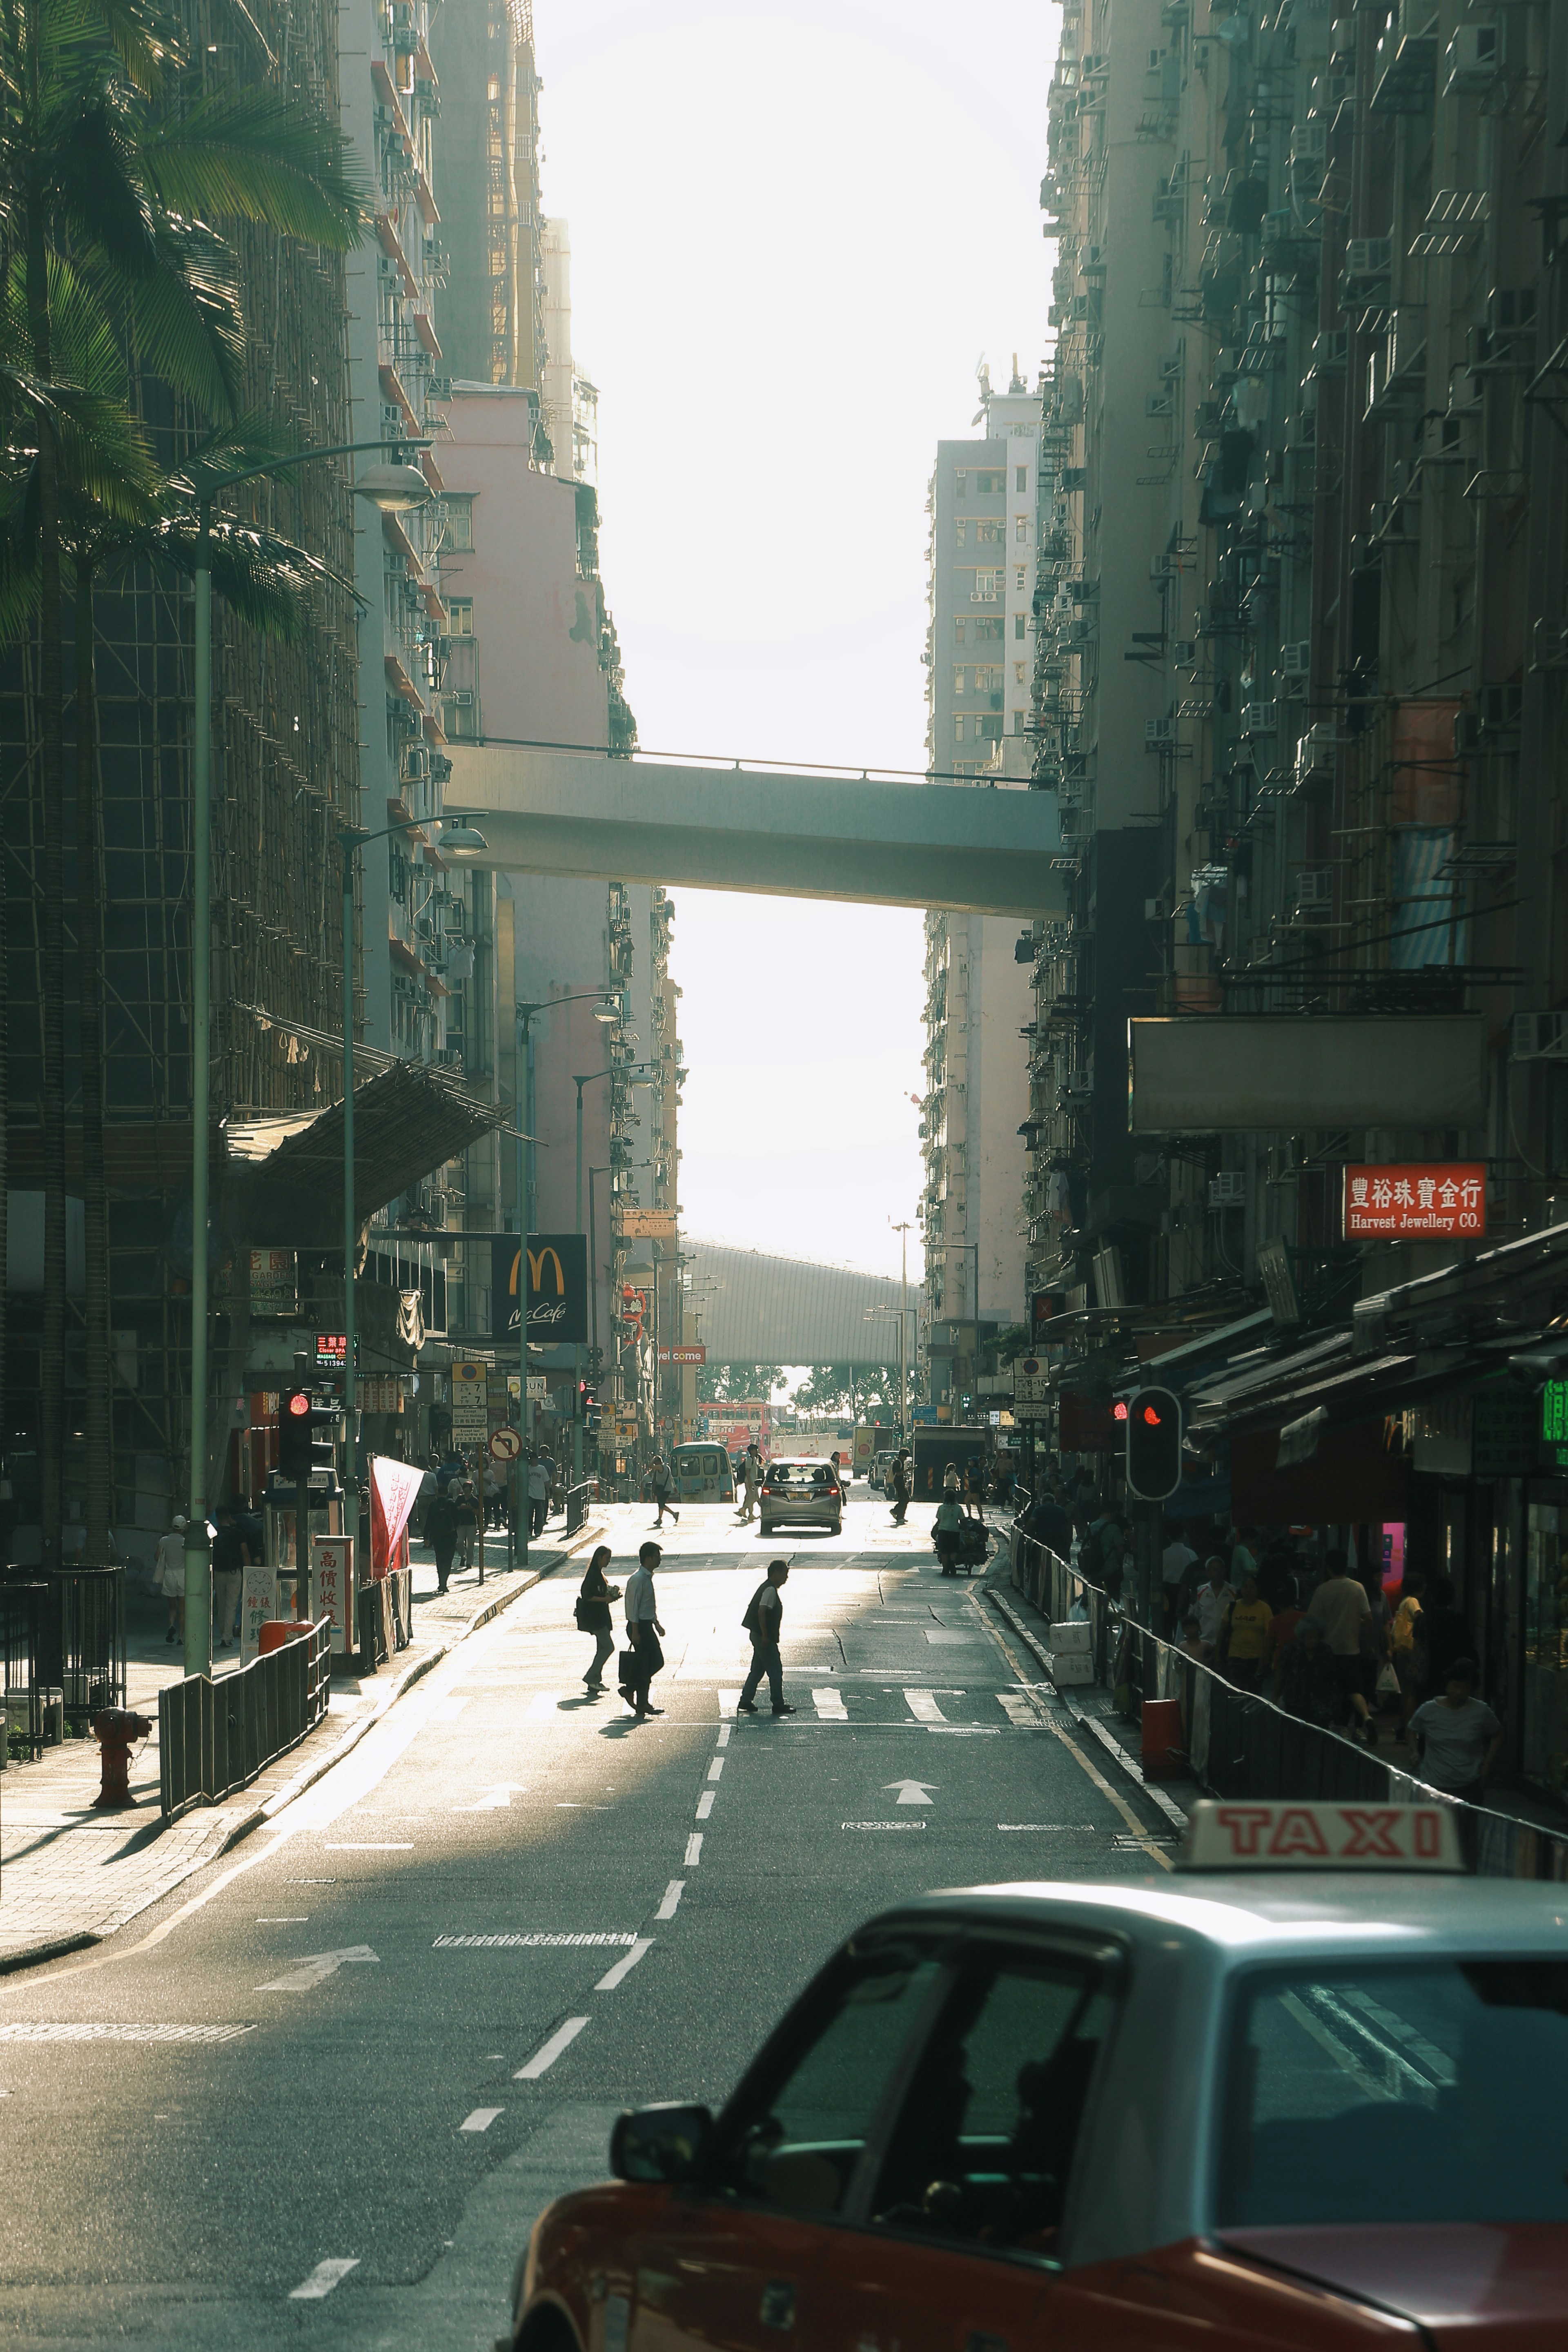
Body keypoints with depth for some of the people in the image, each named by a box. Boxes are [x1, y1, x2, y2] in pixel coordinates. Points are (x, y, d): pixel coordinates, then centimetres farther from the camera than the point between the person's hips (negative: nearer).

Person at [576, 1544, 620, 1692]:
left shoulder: (599, 1574, 15)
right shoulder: (593, 1575, -15)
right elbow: (587, 1596, -20)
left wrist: (611, 1596, 5)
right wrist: (605, 1599, -21)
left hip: (600, 1615, 10)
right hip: (594, 1617, -10)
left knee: (602, 1648, 9)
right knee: (608, 1647, -12)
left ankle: (595, 1681, 11)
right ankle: (591, 1677, -8)